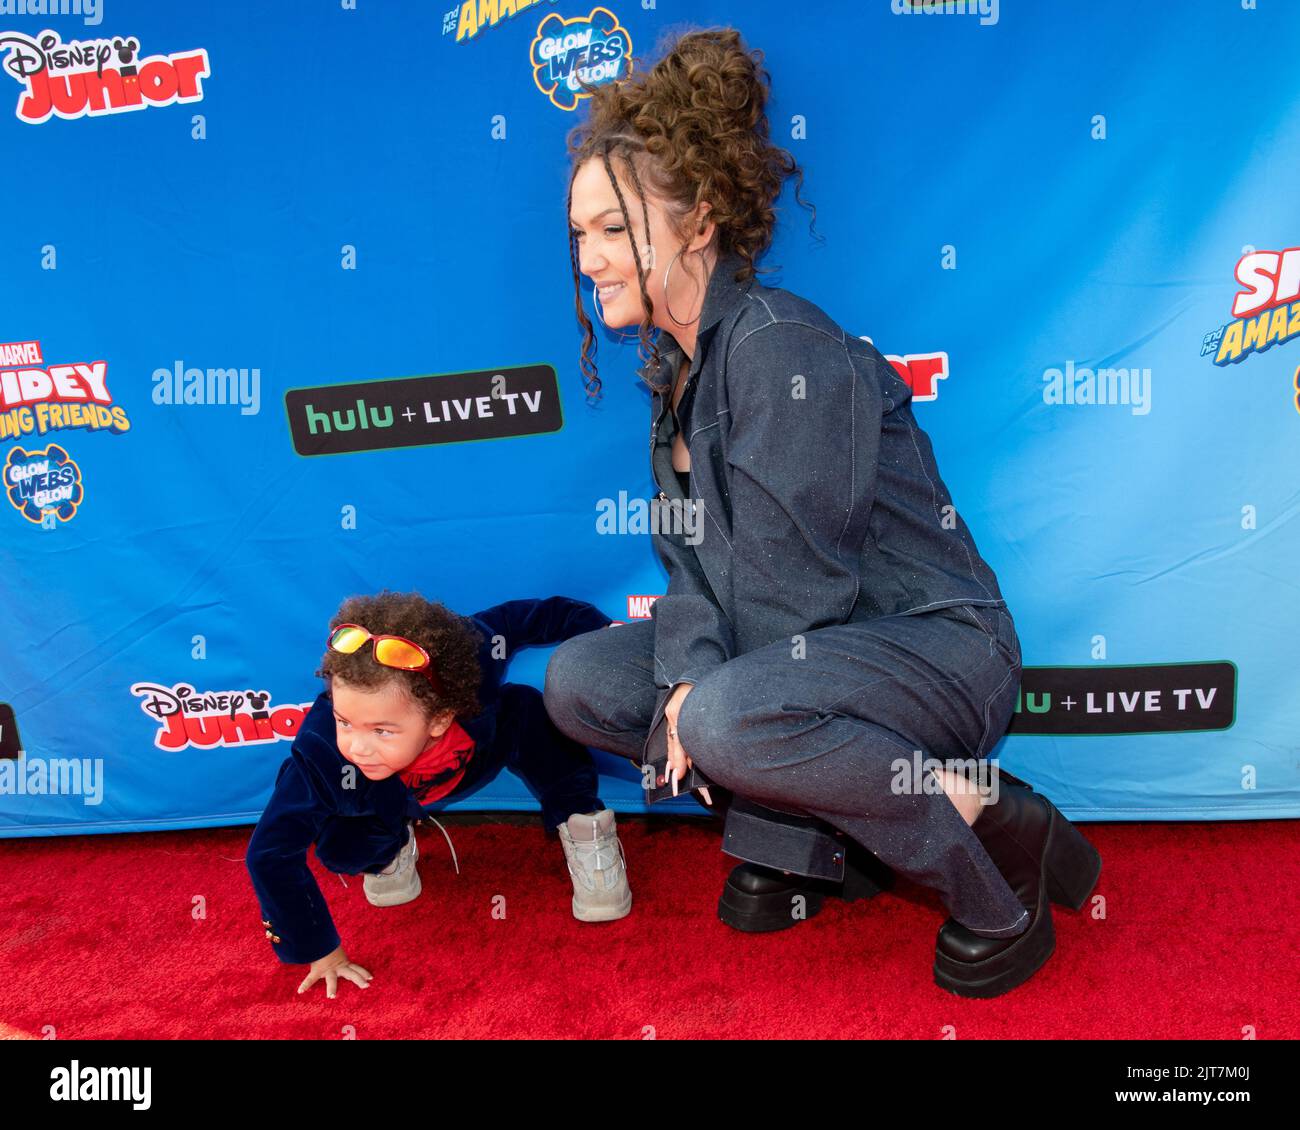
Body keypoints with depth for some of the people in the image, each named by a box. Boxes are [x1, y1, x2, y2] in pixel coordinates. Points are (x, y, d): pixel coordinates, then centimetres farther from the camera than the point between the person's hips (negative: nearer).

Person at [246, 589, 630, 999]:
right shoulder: (321, 754, -43)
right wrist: (318, 952, -24)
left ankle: (582, 828, -7)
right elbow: (270, 855, -32)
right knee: (340, 848, -23)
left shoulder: (471, 658, -44)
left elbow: (524, 616, -24)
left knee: (528, 713, -27)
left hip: (484, 752, 0)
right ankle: (393, 850, 12)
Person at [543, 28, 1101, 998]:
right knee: (579, 680, -3)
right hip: (788, 654, 8)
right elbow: (690, 556, 5)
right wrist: (687, 676, -12)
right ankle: (808, 827, 2)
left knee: (734, 717, -36)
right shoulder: (670, 362, 7)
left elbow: (795, 576, -23)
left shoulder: (782, 347, -21)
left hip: (936, 648, -8)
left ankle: (994, 870, -12)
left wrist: (708, 702, -10)